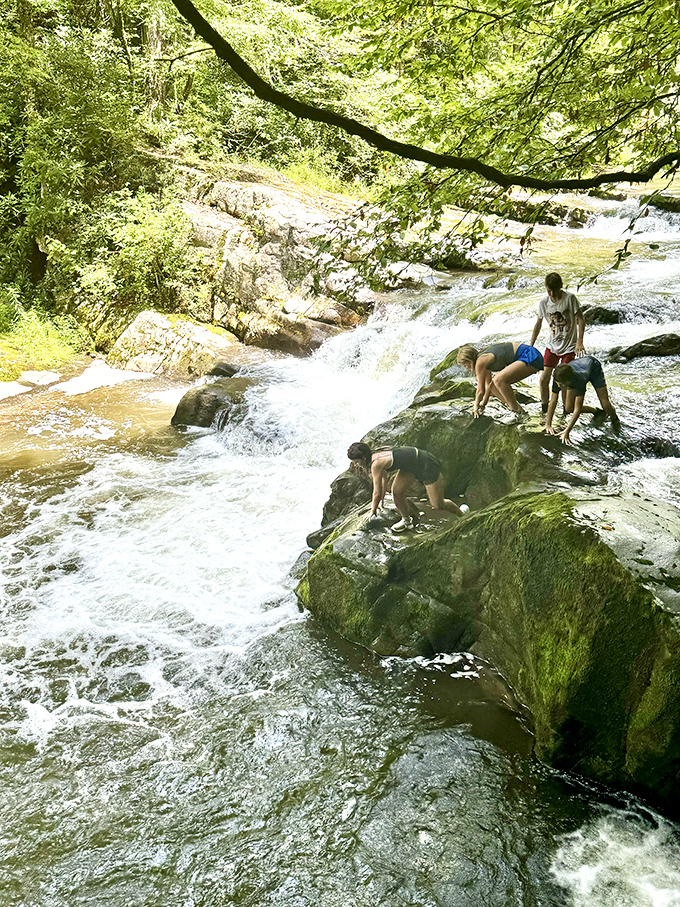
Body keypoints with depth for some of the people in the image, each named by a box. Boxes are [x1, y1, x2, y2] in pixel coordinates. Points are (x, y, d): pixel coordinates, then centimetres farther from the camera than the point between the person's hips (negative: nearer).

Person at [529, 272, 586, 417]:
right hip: (552, 345, 4)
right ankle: (544, 410, 17)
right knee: (544, 379, -2)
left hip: (569, 347, -4)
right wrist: (530, 346, 8)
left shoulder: (569, 298, -15)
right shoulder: (543, 302, -5)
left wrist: (579, 342, -19)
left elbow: (581, 320, -9)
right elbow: (538, 324, 9)